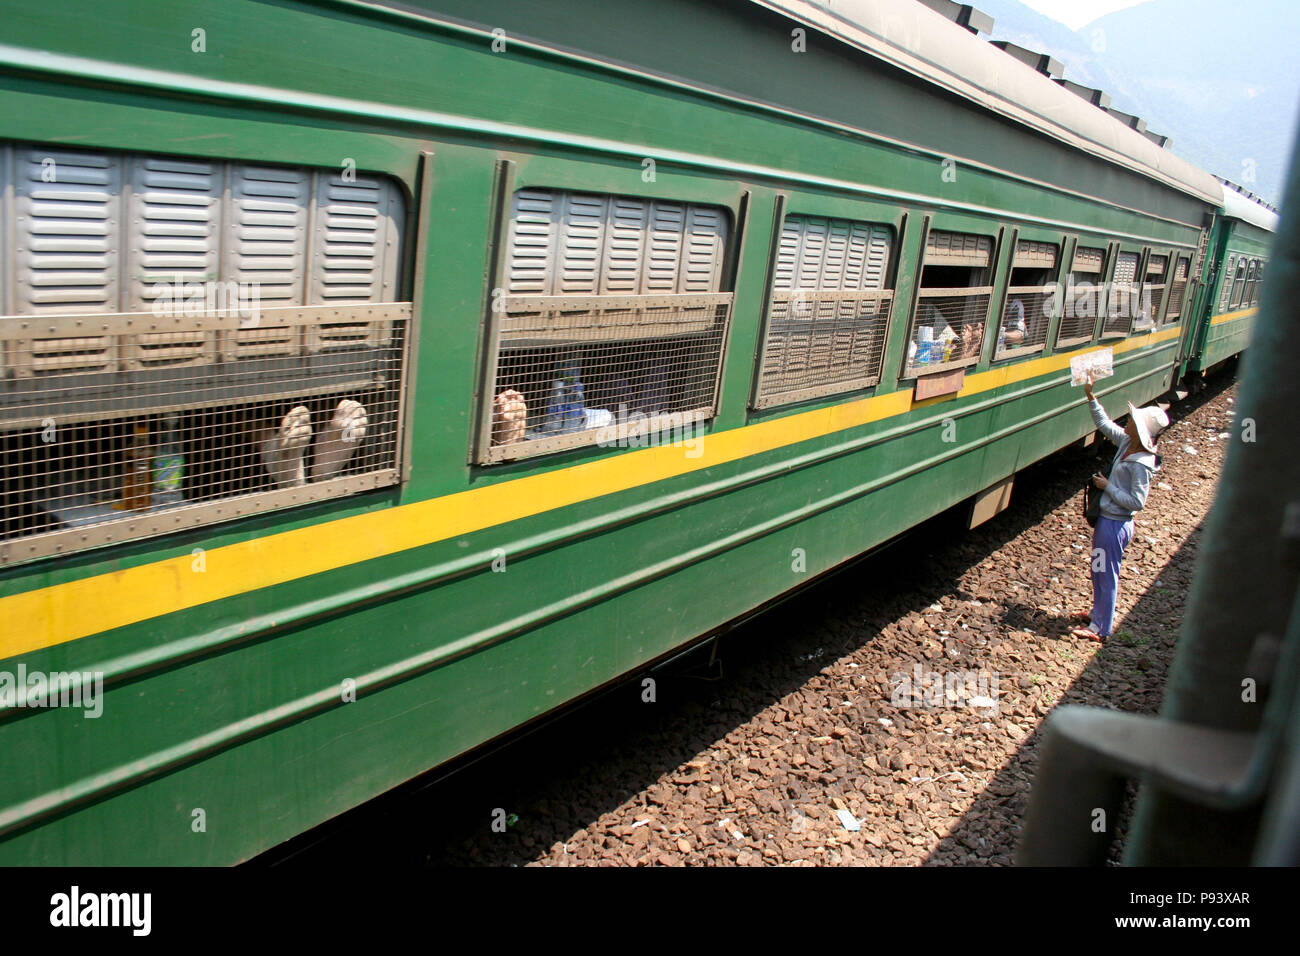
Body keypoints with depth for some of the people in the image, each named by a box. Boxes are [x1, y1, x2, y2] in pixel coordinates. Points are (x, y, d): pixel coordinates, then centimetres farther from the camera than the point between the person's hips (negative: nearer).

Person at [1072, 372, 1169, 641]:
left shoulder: (1141, 464, -25)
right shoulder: (1127, 442, -1)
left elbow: (1136, 502, -25)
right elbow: (1104, 424, 14)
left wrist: (1107, 486, -19)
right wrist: (1090, 396, 8)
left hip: (1115, 525, -9)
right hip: (1106, 519, 9)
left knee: (1106, 574, 2)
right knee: (1098, 569, 23)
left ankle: (1100, 629, 14)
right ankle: (1098, 613, 41)